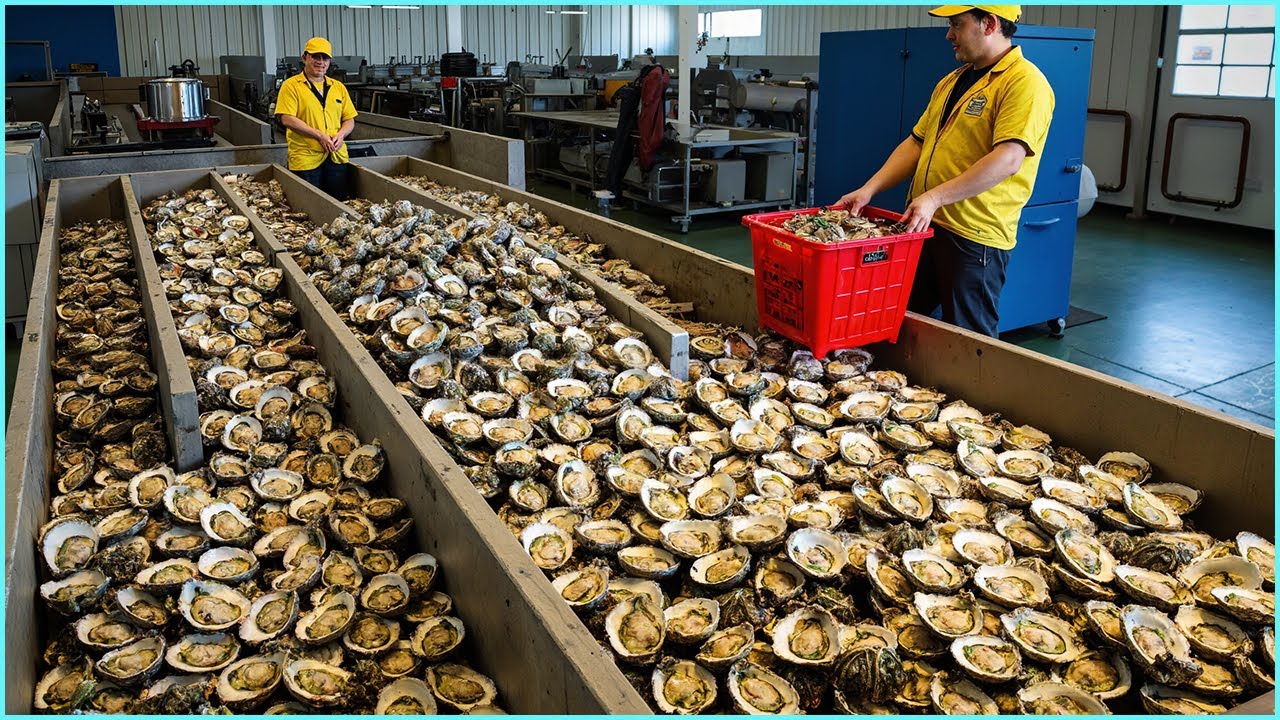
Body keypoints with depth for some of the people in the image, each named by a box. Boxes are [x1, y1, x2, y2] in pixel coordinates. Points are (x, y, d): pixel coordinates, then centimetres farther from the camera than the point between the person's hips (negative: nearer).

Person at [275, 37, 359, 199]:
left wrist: (341, 134, -7)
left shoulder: (339, 87, 14)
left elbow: (350, 120, 15)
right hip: (305, 159, -4)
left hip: (337, 156, 4)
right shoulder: (291, 86, -1)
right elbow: (287, 119, -10)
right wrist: (320, 135, -16)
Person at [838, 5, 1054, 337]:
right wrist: (869, 190, 4)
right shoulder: (952, 81, 17)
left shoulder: (1025, 82, -11)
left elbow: (1008, 160, -23)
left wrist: (935, 198, -28)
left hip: (974, 236, -8)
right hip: (922, 226, 8)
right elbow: (916, 143, 17)